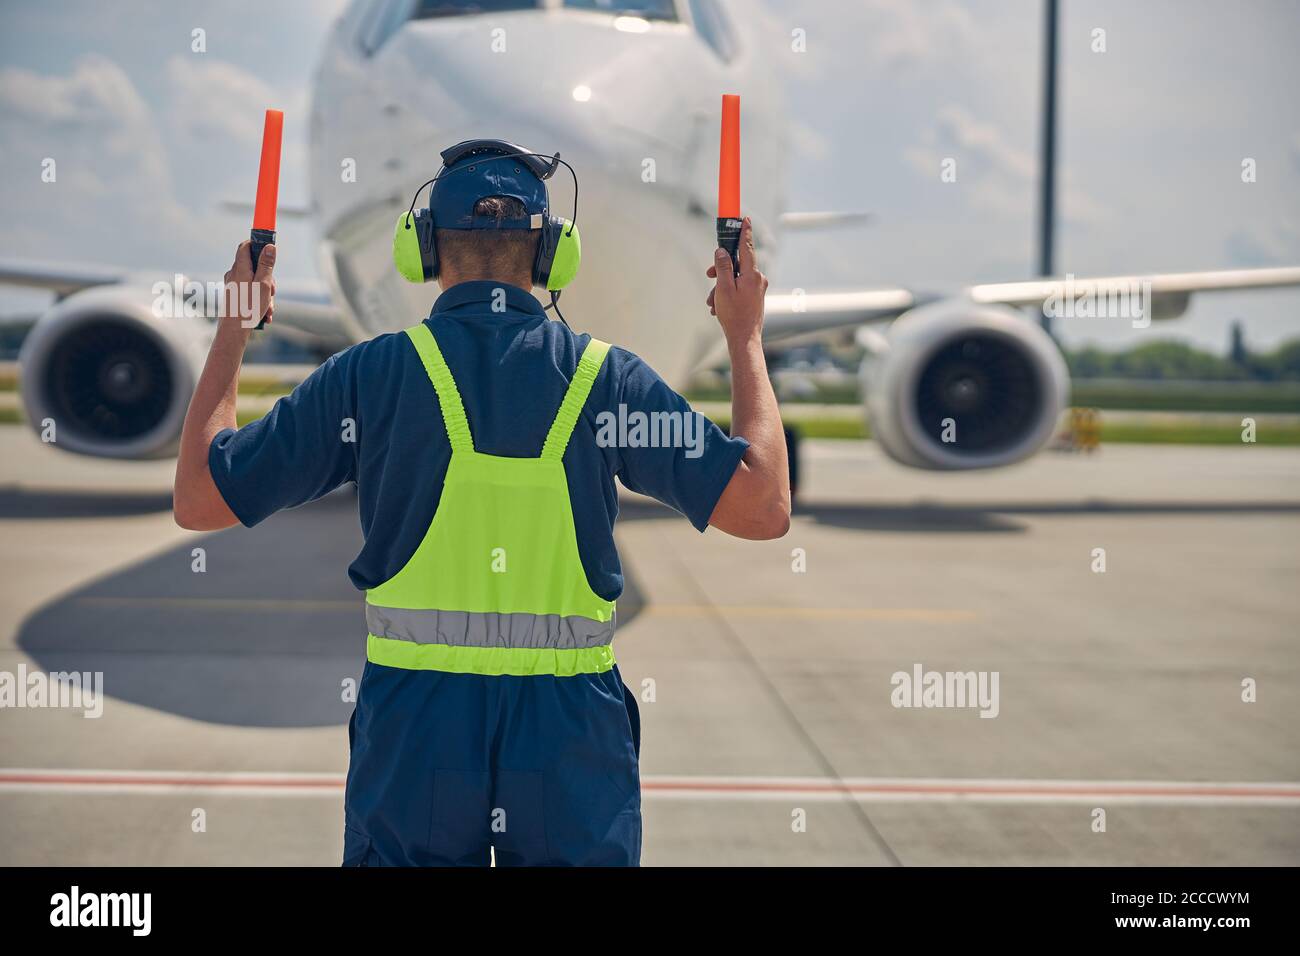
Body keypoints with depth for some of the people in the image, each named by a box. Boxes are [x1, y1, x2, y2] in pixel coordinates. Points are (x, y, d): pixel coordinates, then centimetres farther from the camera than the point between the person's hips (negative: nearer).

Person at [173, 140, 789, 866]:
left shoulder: (370, 373, -3)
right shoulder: (606, 376, -3)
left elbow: (198, 500, 3)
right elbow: (765, 509, -3)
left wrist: (234, 331, 16)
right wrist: (746, 337, 8)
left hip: (413, 731, 0)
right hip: (572, 741, 0)